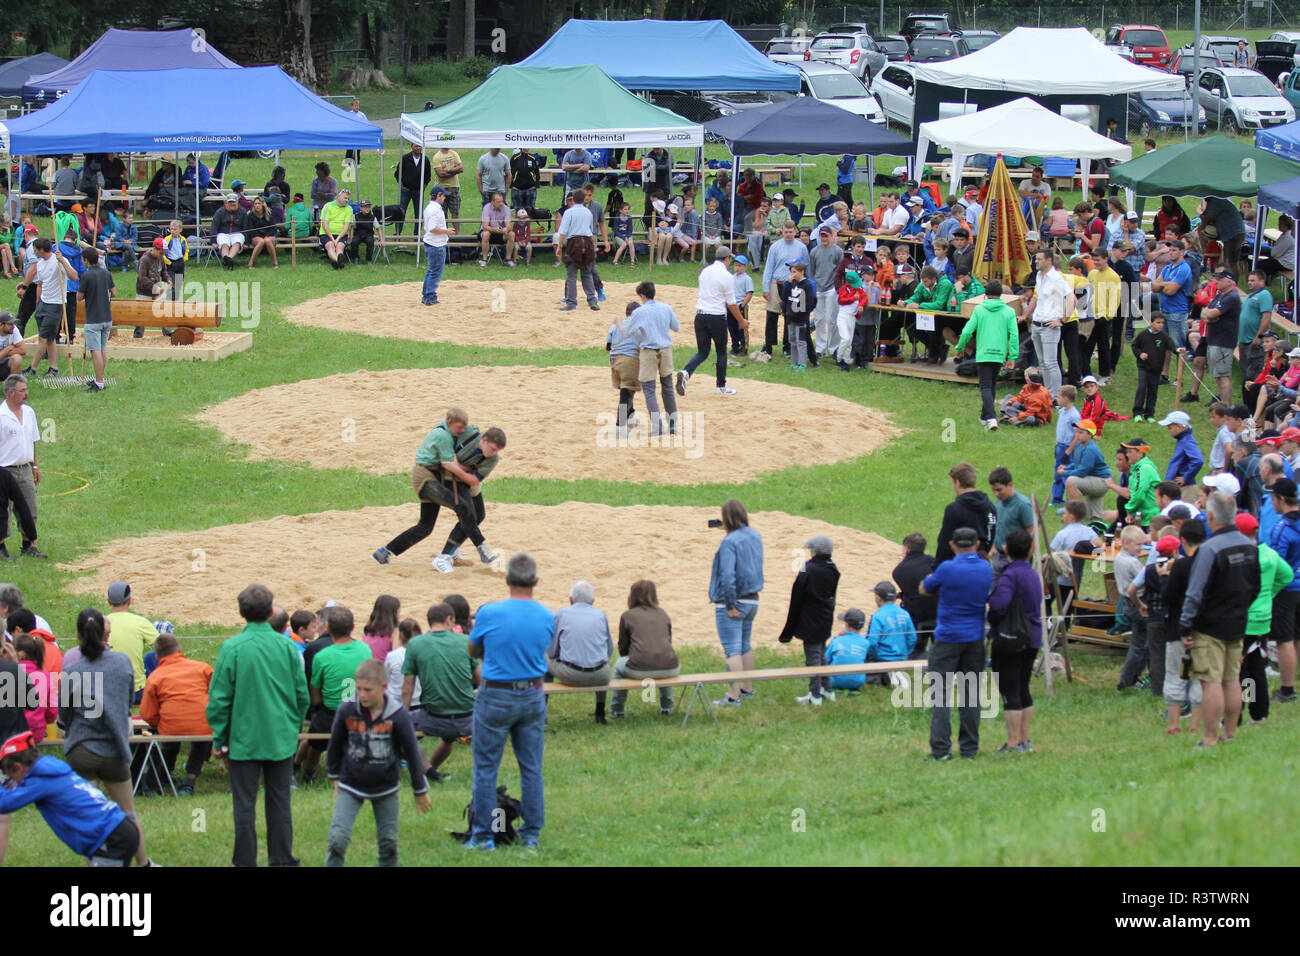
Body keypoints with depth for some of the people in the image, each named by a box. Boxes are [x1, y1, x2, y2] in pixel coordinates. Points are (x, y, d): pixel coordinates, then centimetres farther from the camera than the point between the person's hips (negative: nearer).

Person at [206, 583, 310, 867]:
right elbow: (302, 696, 4)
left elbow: (219, 700, -8)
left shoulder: (231, 649, -11)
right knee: (279, 802, 11)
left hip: (244, 740, -3)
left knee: (244, 805, 4)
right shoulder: (287, 647, -3)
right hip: (282, 741, 3)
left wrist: (220, 740, 2)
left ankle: (246, 861, 7)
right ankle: (282, 858, 16)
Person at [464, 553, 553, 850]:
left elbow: (473, 650, 1)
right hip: (533, 697, 3)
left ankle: (484, 835, 8)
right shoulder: (547, 618, -5)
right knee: (531, 767, 12)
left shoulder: (489, 614, -16)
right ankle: (531, 834, 17)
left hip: (496, 698, -3)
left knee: (486, 767, 6)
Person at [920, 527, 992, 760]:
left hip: (948, 638, -5)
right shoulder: (986, 569, 1)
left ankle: (941, 748, -10)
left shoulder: (947, 569, -14)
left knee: (940, 694, -2)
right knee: (970, 694, 11)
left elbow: (924, 589, 1)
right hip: (976, 639, 5)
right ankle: (970, 747, 12)